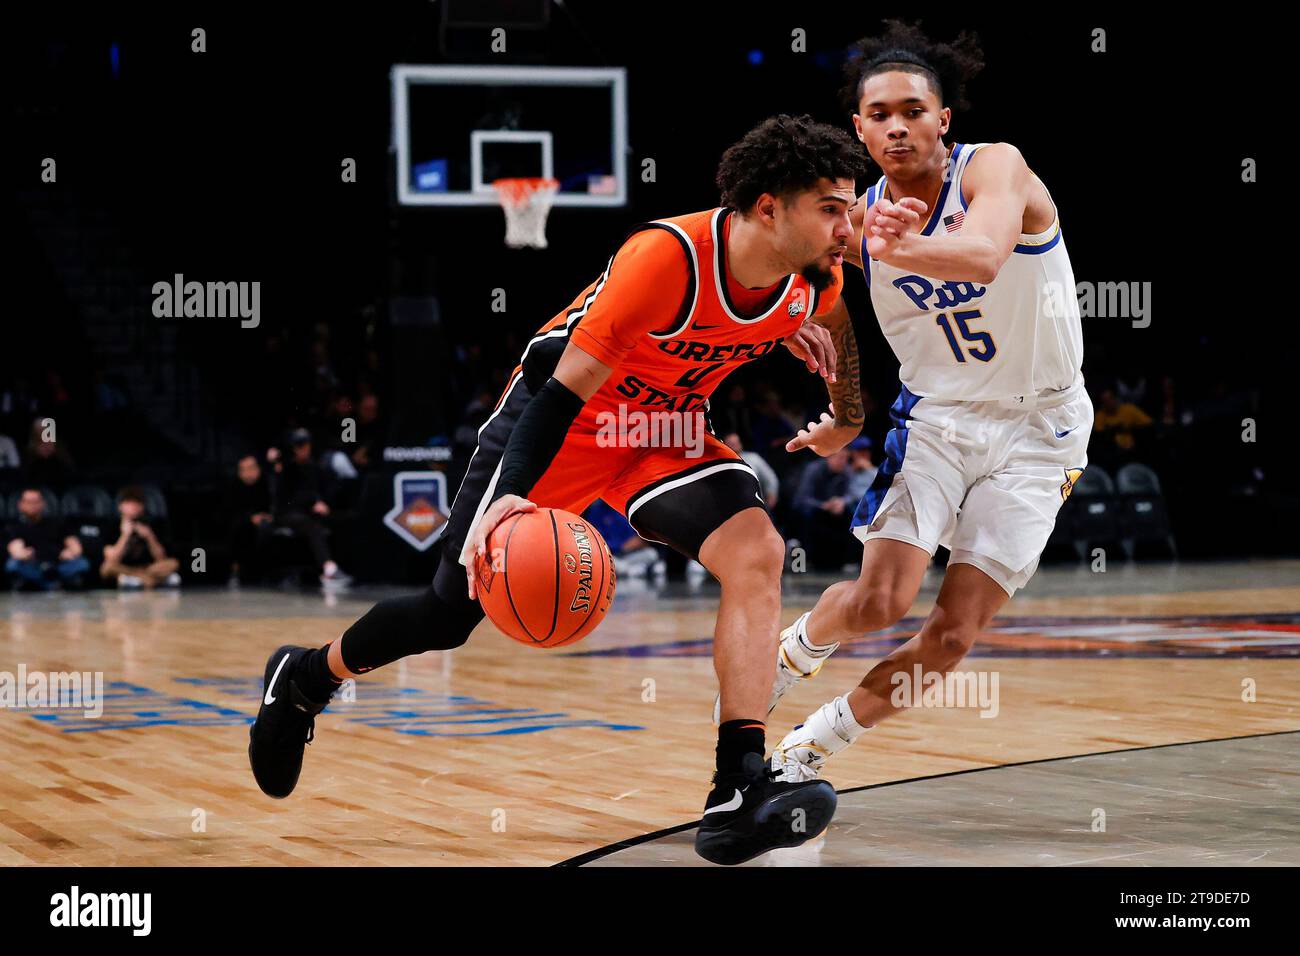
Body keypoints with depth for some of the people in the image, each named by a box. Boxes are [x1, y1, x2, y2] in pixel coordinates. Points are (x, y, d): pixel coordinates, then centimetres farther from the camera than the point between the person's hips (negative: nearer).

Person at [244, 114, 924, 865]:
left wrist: (846, 422, 12)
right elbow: (565, 388, -34)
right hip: (567, 416, -5)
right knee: (450, 612, 1)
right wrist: (509, 495, -44)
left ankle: (739, 793, -27)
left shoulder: (816, 284, -14)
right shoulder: (668, 256, -34)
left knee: (757, 553, -24)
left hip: (665, 430, 5)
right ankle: (304, 677, 32)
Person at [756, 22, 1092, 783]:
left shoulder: (996, 169, -19)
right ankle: (789, 656, 15)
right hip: (936, 414, 2)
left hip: (1036, 430, -2)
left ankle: (814, 747, 13)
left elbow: (984, 256, -41)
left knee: (954, 636, -7)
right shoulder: (861, 214, -5)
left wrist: (895, 249, -61)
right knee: (881, 599, -18)